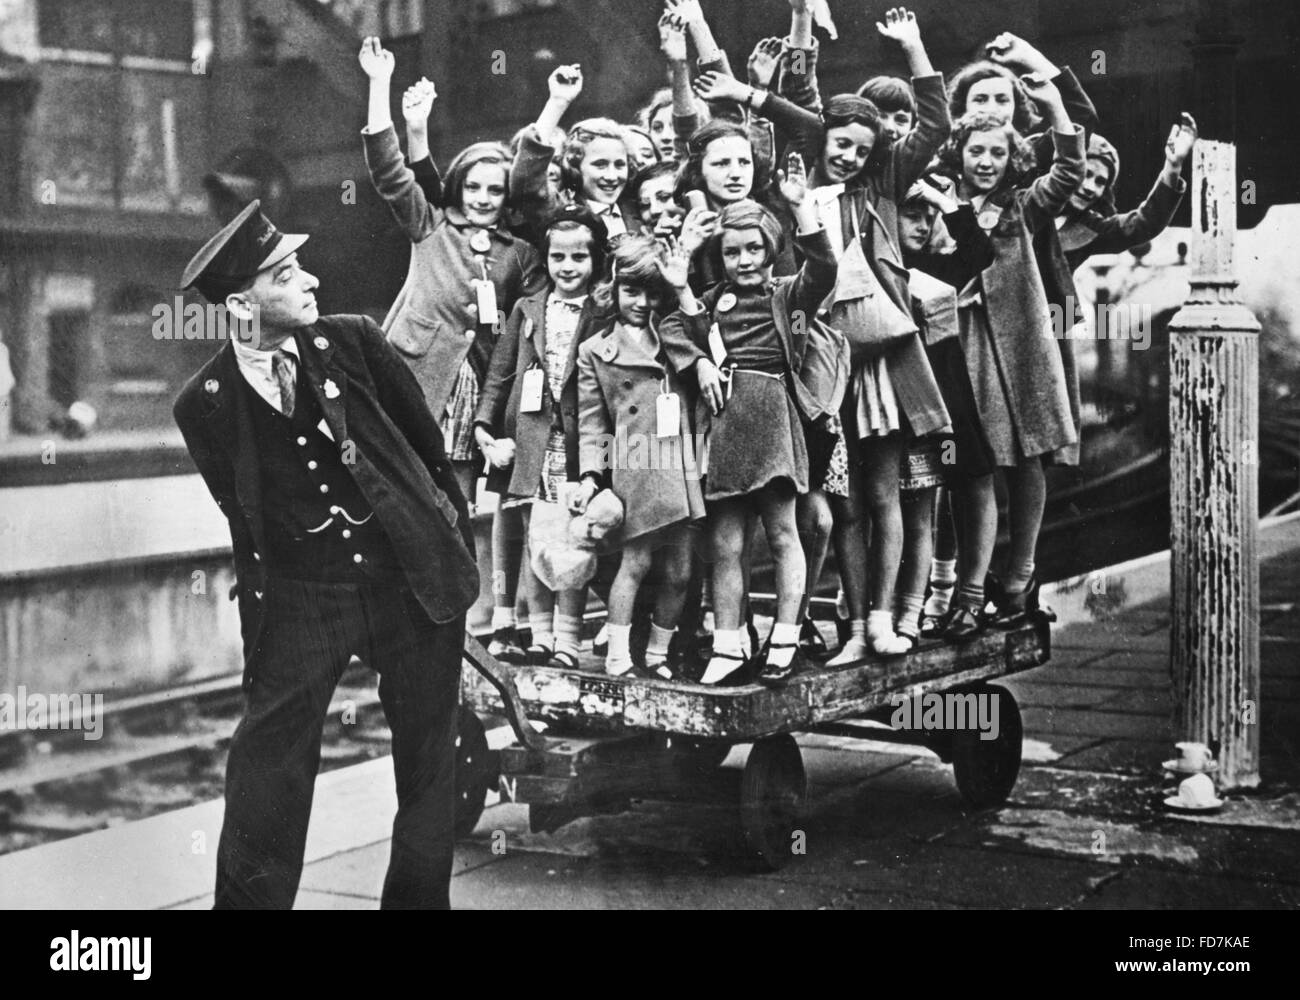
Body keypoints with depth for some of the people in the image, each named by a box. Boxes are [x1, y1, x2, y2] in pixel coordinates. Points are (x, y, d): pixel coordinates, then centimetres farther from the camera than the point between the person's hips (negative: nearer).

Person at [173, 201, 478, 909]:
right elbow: (241, 513, 6)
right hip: (297, 597, -1)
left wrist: (455, 547, 6)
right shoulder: (206, 403, -7)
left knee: (428, 759, 10)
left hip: (411, 577, 2)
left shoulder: (355, 342, -4)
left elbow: (430, 447, 5)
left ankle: (419, 897, 26)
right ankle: (247, 894, 12)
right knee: (269, 755, -3)